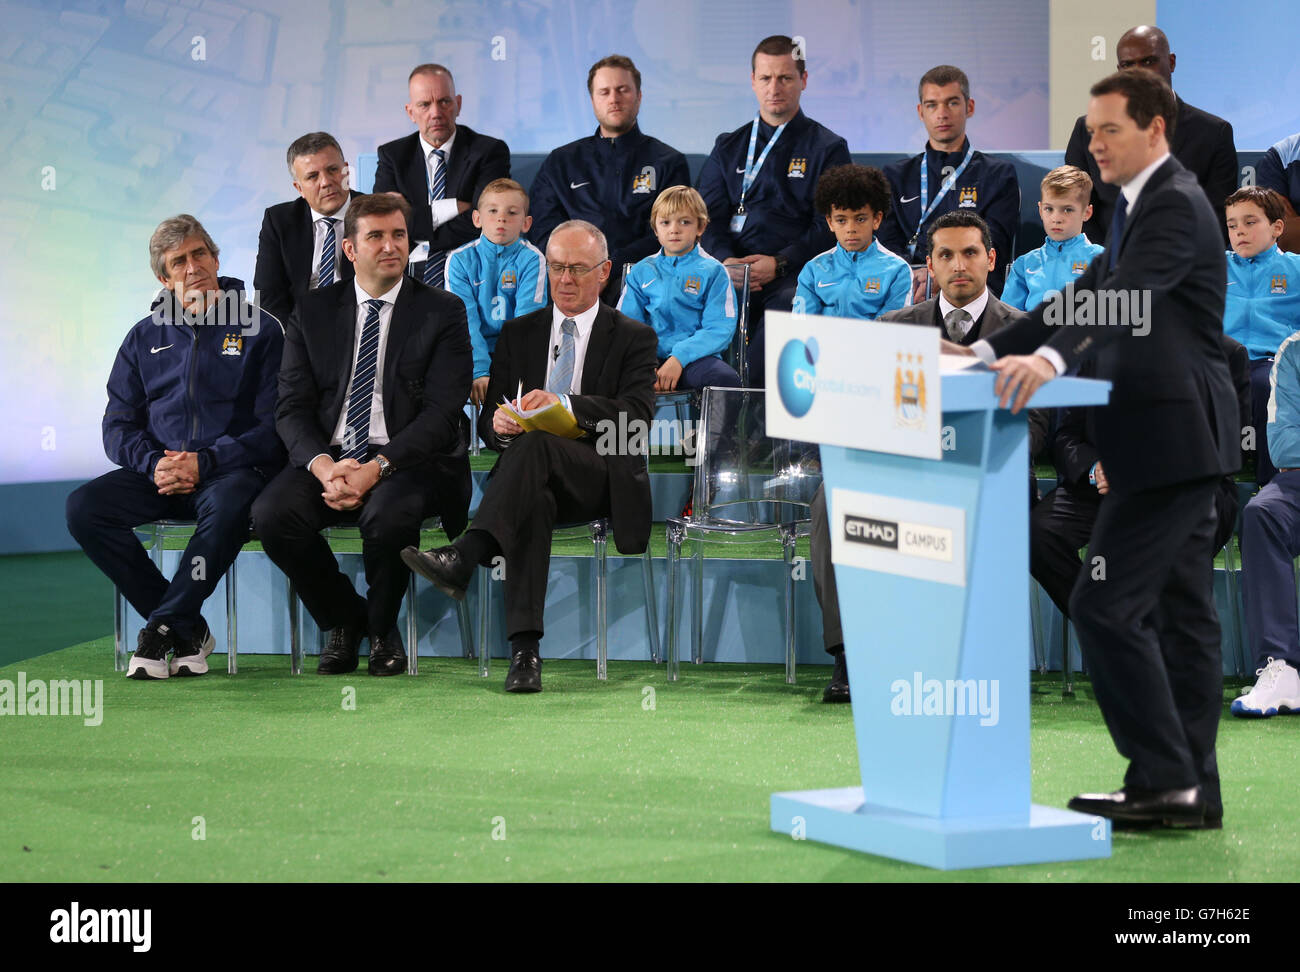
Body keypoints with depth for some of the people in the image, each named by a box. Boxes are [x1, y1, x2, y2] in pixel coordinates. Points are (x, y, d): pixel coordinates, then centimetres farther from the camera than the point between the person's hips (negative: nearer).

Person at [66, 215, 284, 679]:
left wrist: (205, 463, -16)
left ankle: (164, 626, -24)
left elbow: (274, 427, -3)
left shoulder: (260, 331, 5)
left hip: (230, 468, -4)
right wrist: (154, 464, -10)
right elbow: (118, 424, 12)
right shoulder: (144, 337, 17)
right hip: (158, 472, 4)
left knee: (226, 507, -40)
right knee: (83, 507, -24)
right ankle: (188, 630, -17)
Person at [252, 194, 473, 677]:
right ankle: (344, 619, 1)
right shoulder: (314, 312, 11)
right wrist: (323, 465, -17)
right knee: (272, 513, -26)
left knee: (387, 515, -36)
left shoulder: (442, 312, 3)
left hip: (406, 460, -3)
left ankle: (382, 628, -4)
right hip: (327, 457, 3)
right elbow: (292, 407, 5)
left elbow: (441, 413, -7)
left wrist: (377, 468, -21)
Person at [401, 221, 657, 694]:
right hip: (536, 476, 3)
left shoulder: (633, 337, 11)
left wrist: (564, 405, -26)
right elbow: (487, 420, 15)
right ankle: (524, 650, -50)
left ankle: (463, 558, -52)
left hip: (600, 478, -3)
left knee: (536, 445, -38)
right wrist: (499, 423, -13)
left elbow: (637, 414, -8)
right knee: (532, 496, -38)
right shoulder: (518, 333, 22)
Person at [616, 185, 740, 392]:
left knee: (726, 378, -36)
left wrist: (679, 358, -17)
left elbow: (720, 330, -2)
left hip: (696, 356, -1)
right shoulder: (641, 272, 17)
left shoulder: (713, 271, 8)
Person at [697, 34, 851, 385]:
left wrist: (779, 263, -13)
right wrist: (726, 259, -9)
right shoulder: (729, 147, 23)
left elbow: (830, 228, 2)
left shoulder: (828, 148, 12)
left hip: (795, 276, -2)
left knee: (788, 303, -38)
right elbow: (708, 214, 13)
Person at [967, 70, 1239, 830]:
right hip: (1181, 442, 11)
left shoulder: (1176, 205, -14)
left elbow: (1124, 300, -30)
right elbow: (1091, 296, 20)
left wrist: (1050, 359, -45)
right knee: (1181, 611, 11)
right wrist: (988, 352, 12)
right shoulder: (1146, 204, 18)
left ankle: (1163, 778, -8)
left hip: (1171, 439, -11)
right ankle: (1193, 791, 14)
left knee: (1106, 604, -11)